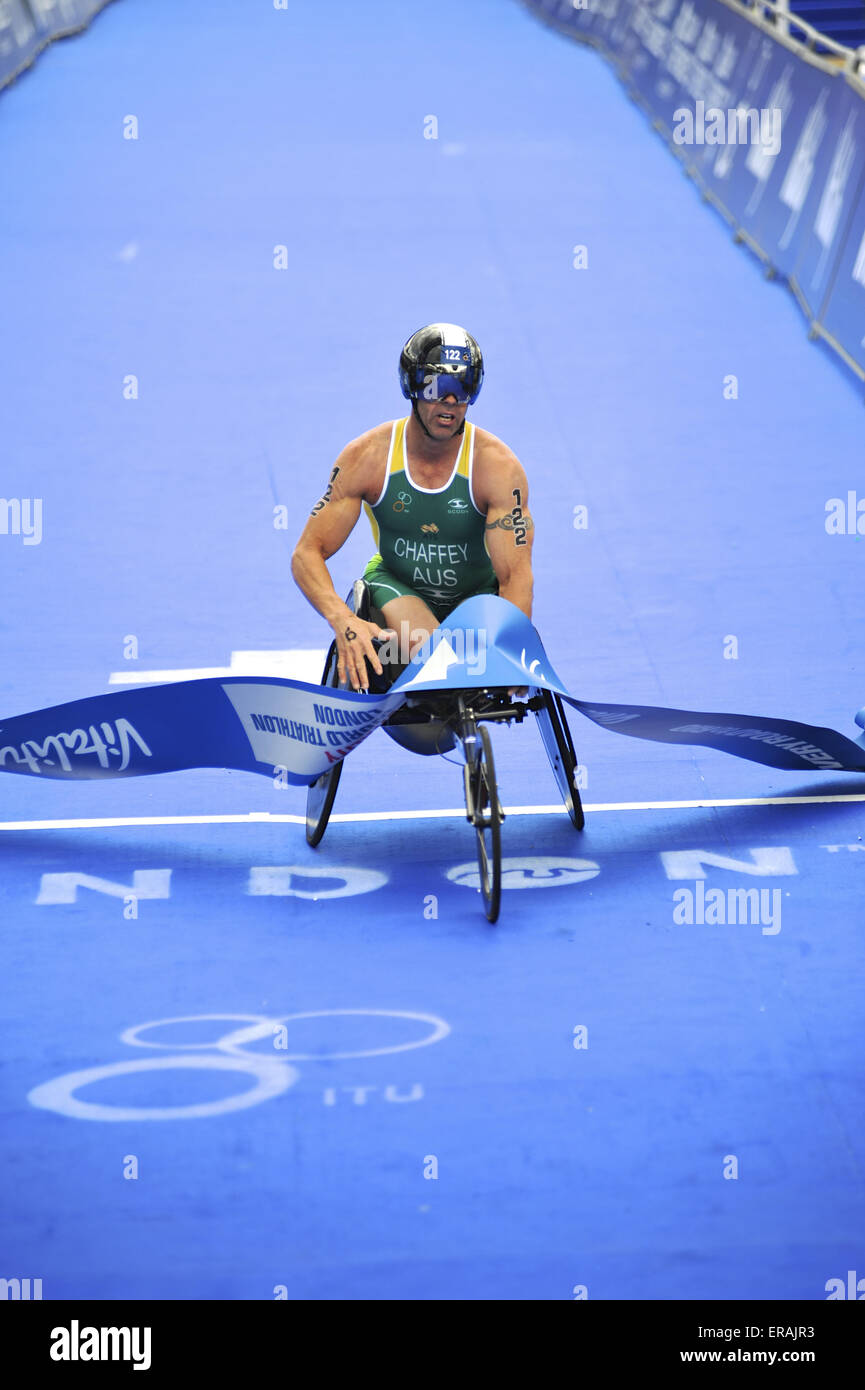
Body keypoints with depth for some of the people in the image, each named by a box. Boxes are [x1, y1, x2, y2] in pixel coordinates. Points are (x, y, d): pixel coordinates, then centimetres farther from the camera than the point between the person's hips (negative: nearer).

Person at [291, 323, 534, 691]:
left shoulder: (499, 467, -18)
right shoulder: (366, 458, -15)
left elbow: (515, 576, -23)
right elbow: (307, 554, -14)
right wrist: (342, 619, -35)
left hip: (477, 595, 2)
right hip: (396, 586, -2)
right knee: (425, 651, -35)